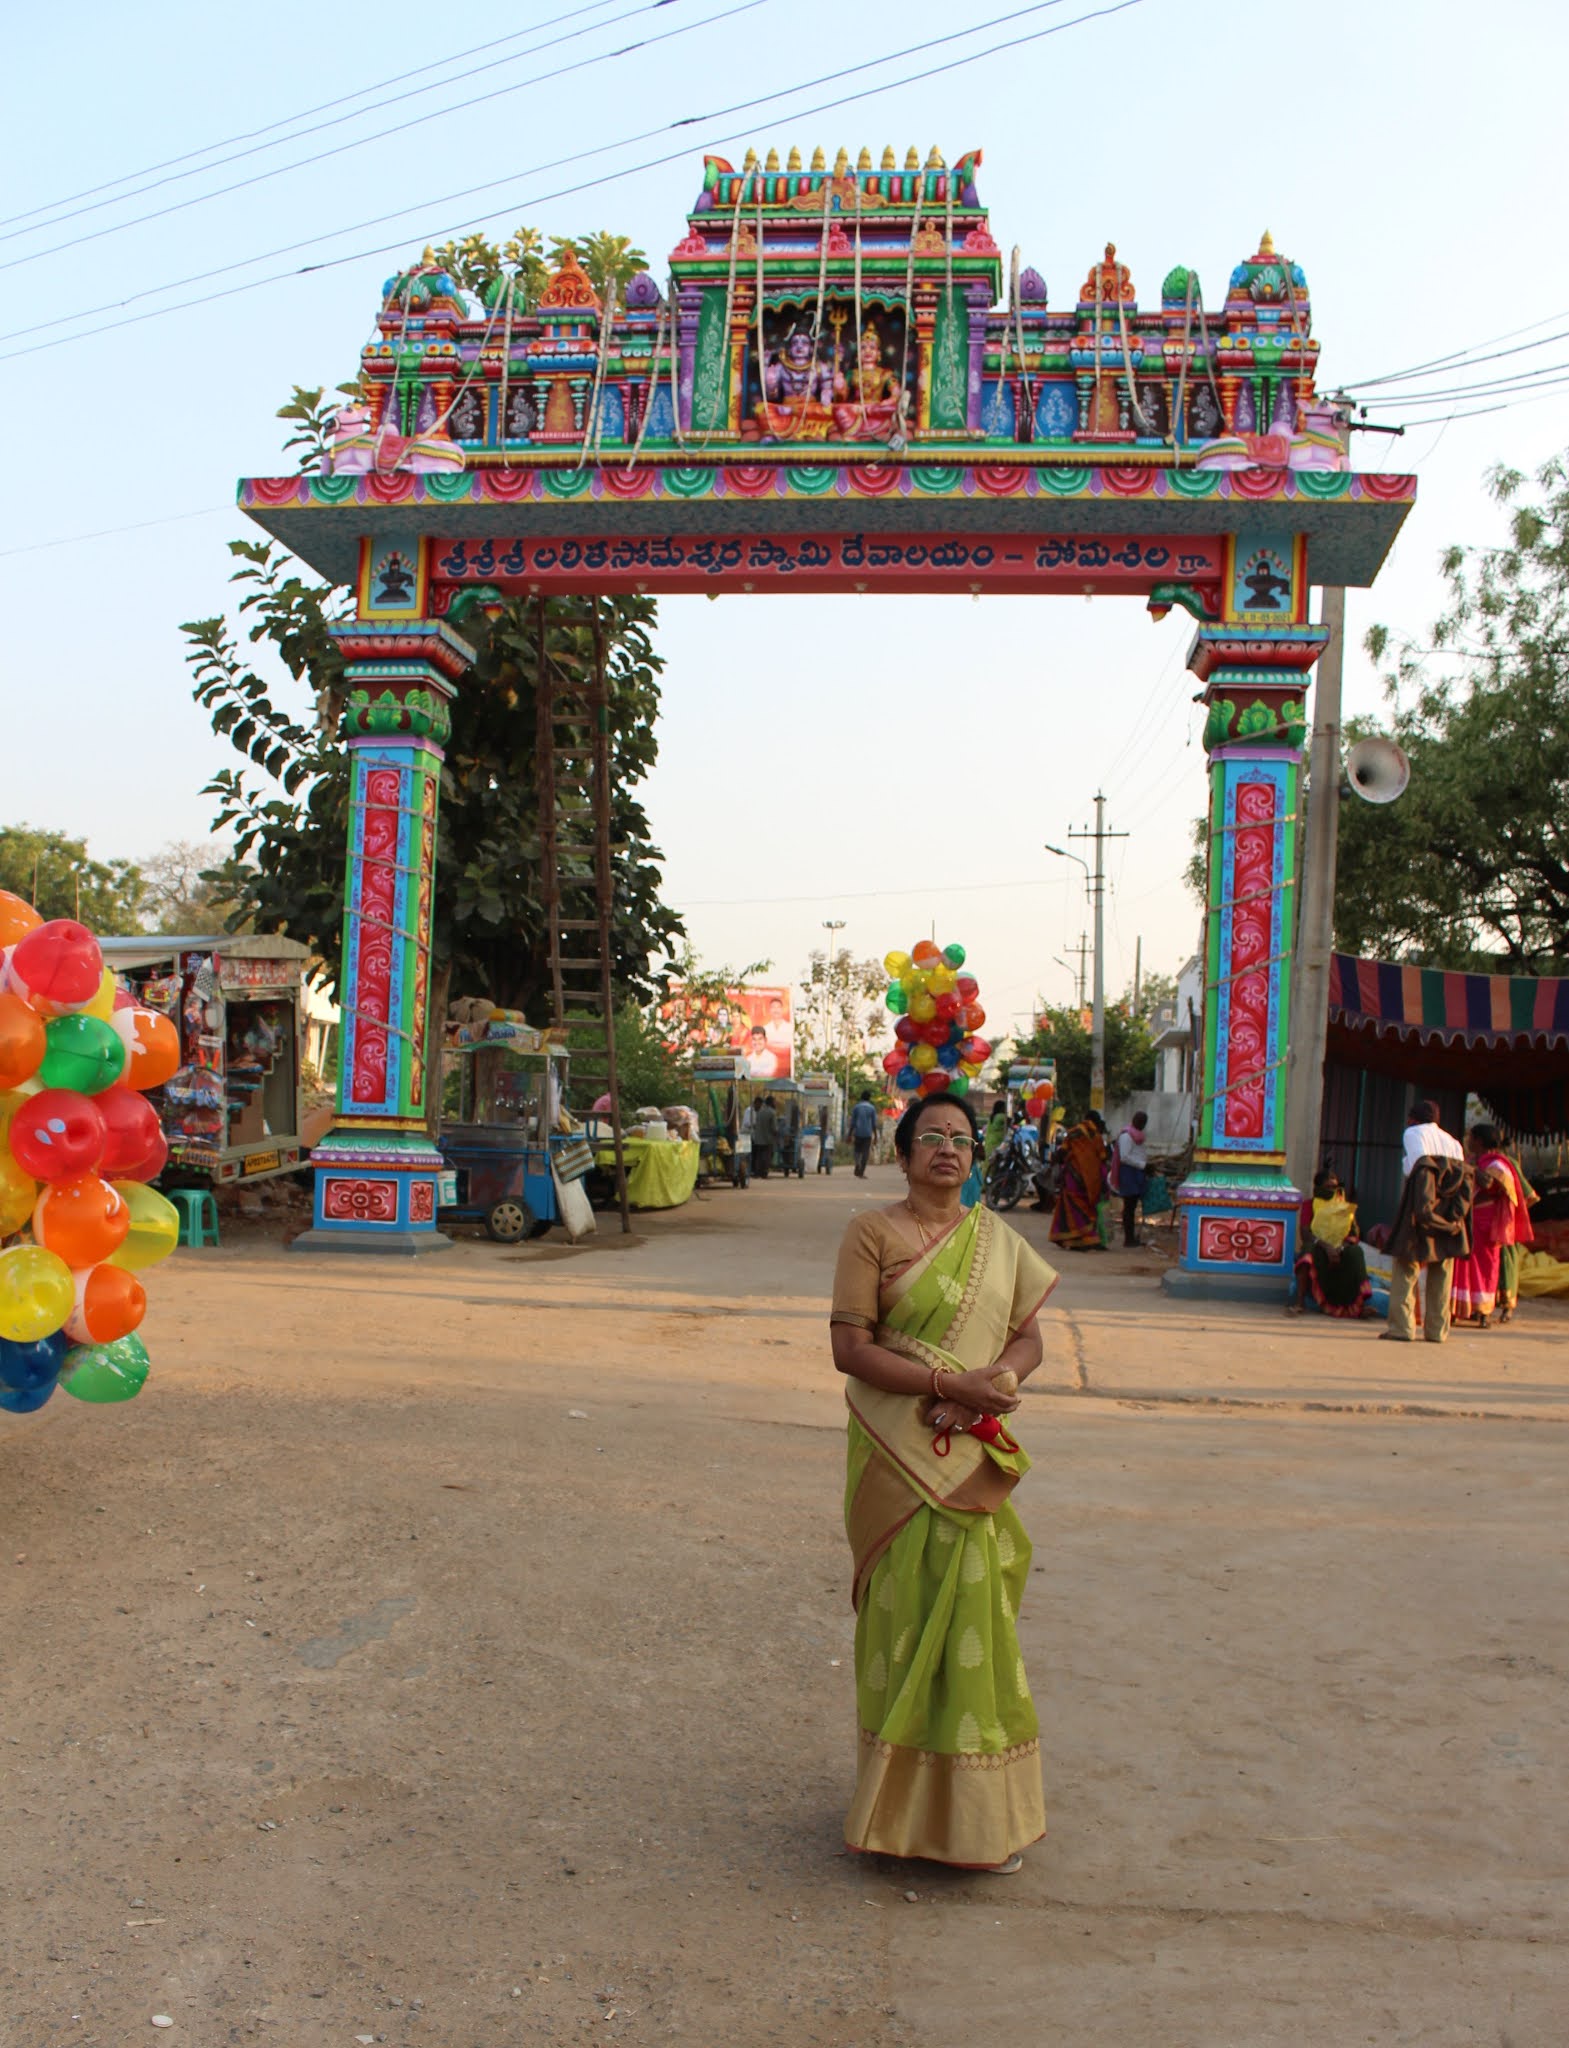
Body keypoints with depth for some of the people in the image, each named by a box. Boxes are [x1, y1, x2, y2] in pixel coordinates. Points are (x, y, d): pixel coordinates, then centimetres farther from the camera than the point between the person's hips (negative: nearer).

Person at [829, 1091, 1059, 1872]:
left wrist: (995, 1383, -11)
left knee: (973, 1608, 6)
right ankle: (905, 1799, 15)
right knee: (908, 1609, -1)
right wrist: (947, 1383, -19)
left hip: (975, 1453, 4)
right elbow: (849, 1347, -11)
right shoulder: (873, 1232, -4)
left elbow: (1028, 1338, 10)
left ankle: (979, 1805, 21)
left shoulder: (999, 1240, 11)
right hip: (898, 1454, -4)